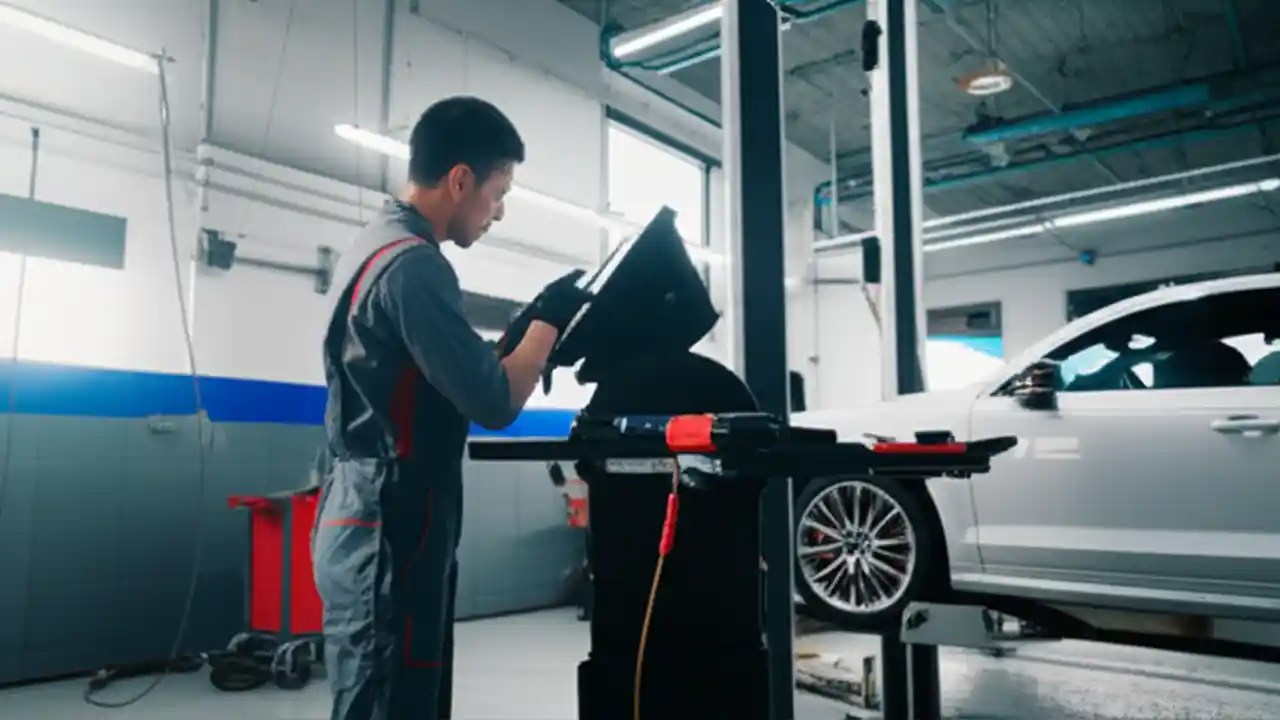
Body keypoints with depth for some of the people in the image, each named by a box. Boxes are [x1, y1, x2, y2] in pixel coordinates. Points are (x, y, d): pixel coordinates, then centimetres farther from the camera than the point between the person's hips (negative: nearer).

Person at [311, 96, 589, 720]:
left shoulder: (375, 246, 14)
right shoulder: (414, 265, -18)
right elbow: (494, 403, -20)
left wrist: (526, 331, 10)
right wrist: (549, 319, -6)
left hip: (368, 523, 10)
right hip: (389, 532, -10)